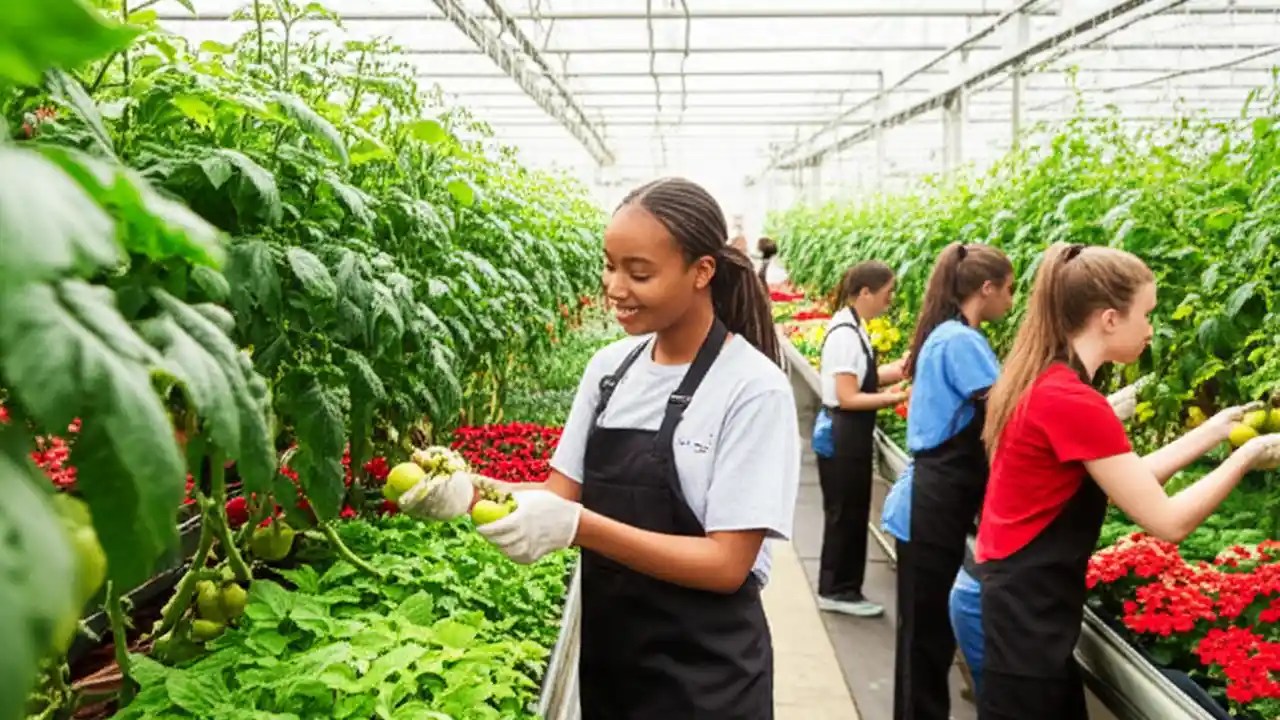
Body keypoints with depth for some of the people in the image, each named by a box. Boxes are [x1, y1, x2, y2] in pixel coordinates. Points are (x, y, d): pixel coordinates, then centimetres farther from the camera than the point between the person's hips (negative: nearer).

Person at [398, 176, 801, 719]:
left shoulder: (754, 388, -17)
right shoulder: (610, 367, 0)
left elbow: (726, 564, -20)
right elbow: (562, 494, 4)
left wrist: (576, 526, -30)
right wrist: (472, 491, -15)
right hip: (607, 656, 5)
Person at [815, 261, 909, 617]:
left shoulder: (853, 327, 10)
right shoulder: (846, 333, -20)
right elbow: (847, 398, -21)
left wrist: (902, 368, 6)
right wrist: (894, 398, -21)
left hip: (850, 436, 10)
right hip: (842, 437, -10)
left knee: (850, 514, 16)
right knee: (845, 514, 2)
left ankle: (838, 588, 26)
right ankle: (838, 590, 15)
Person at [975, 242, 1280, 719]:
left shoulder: (1047, 383, 6)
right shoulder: (1072, 401, -23)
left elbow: (1127, 482, 12)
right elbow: (1169, 522, -17)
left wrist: (1211, 431, 11)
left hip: (1023, 601, 9)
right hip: (1029, 615, -9)